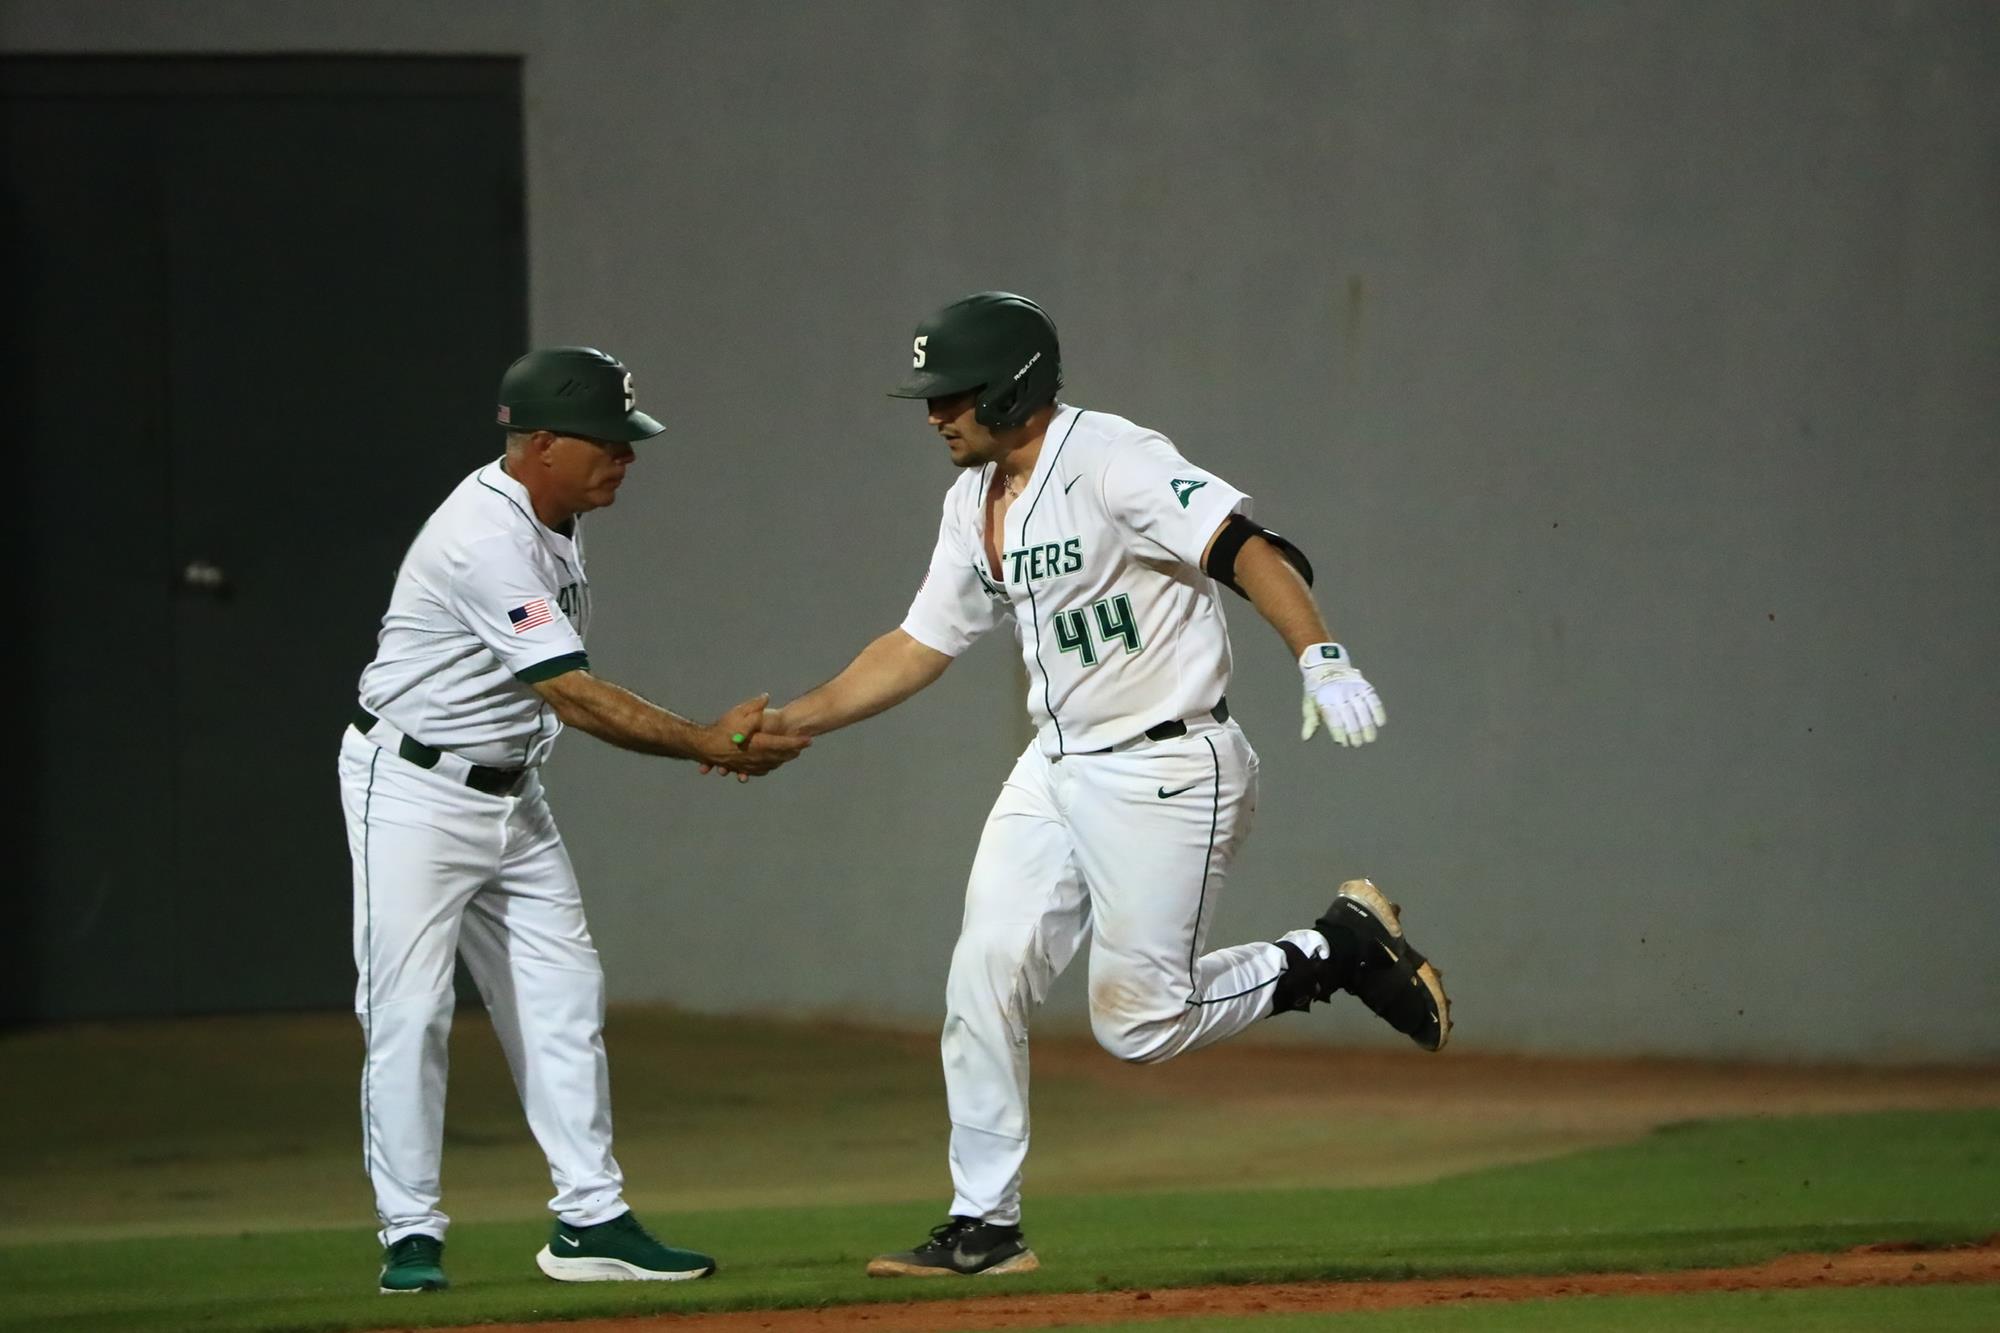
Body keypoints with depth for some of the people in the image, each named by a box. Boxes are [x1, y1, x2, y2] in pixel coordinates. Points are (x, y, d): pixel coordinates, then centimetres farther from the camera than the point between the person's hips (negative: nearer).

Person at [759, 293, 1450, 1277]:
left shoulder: (1112, 462, -18)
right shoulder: (974, 501, 10)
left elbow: (1246, 549, -30)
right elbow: (921, 645, 19)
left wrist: (1320, 659, -45)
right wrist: (792, 721, 12)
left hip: (1166, 770, -8)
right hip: (1056, 770, 8)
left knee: (1138, 1023, -8)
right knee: (985, 977, -2)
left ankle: (1339, 952, 13)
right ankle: (983, 1228, 6)